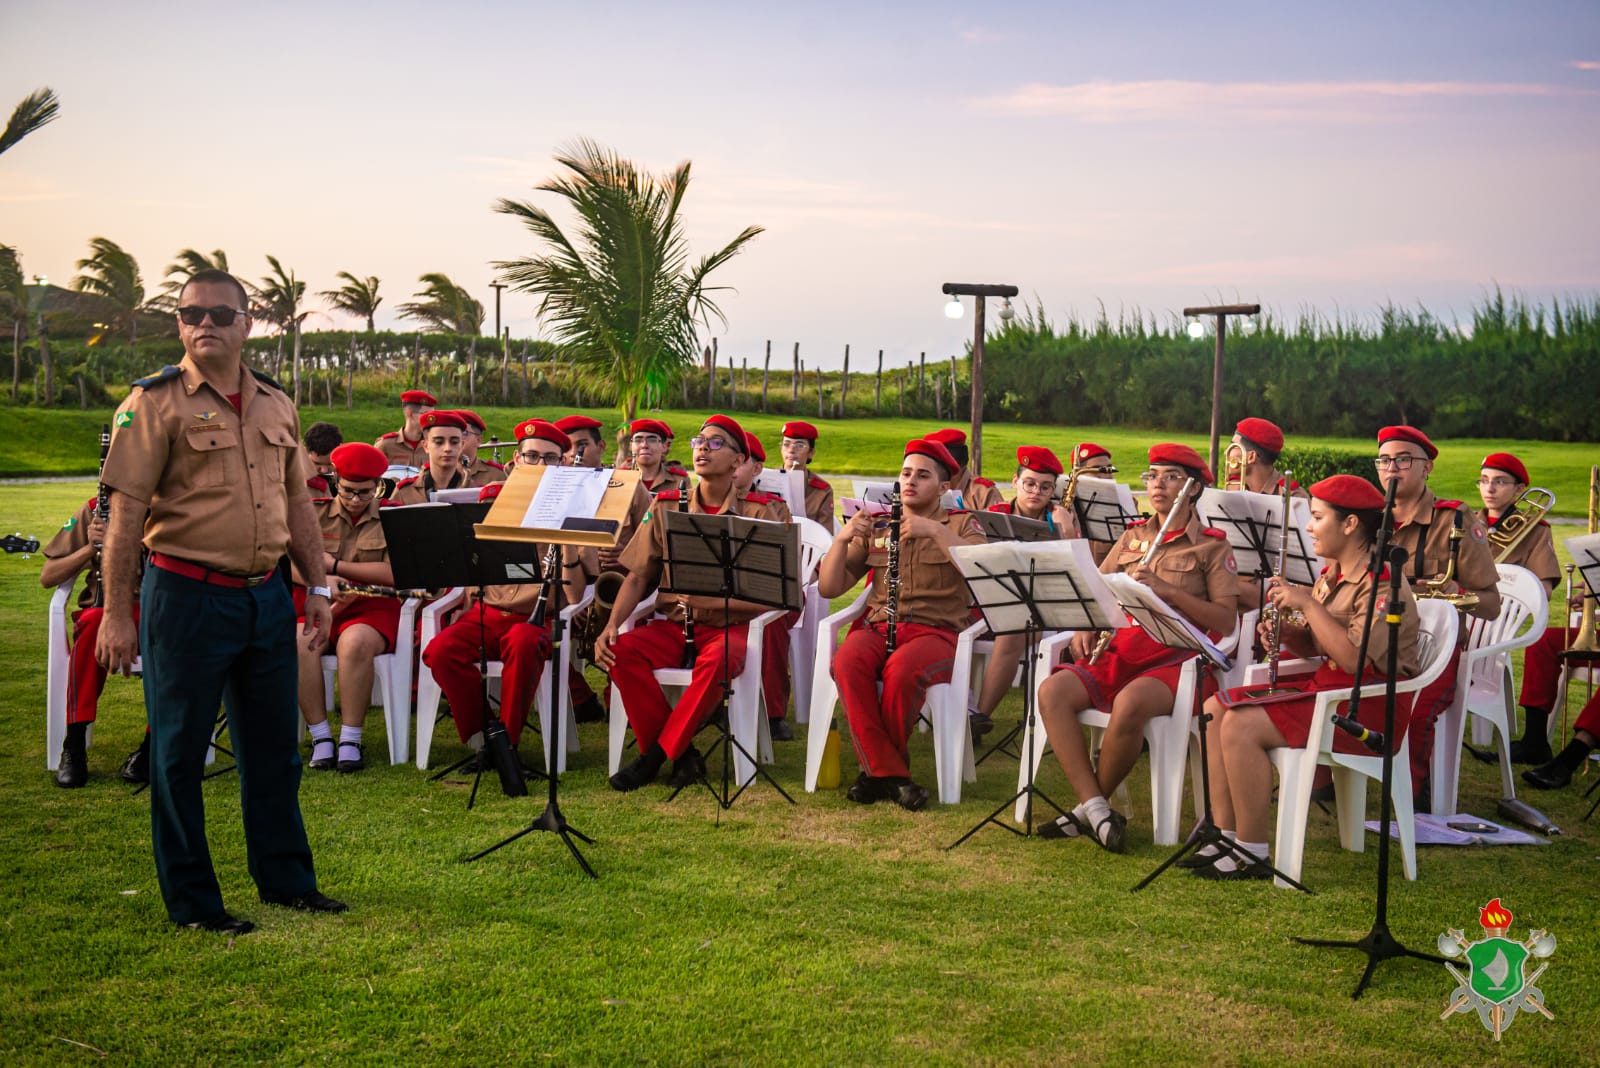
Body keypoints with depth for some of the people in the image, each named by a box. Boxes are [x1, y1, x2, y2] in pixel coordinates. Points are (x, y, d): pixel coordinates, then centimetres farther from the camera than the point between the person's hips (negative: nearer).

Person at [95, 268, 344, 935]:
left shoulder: (275, 405, 11)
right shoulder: (155, 402, -6)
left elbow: (298, 503, 17)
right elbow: (126, 512, -10)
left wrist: (317, 587, 13)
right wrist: (118, 612, -13)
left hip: (266, 595, 6)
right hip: (187, 596, -5)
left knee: (274, 744, 13)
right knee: (179, 752, 4)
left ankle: (286, 878, 27)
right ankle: (190, 899, 16)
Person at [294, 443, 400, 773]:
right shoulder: (313, 513, 13)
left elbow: (394, 573, -7)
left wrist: (335, 565, -4)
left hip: (370, 609, -2)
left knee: (356, 642, -36)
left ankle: (350, 741, -27)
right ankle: (320, 738, -23)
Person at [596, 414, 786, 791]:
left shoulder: (758, 512, -1)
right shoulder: (667, 508, 9)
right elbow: (638, 576, 8)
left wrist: (711, 599, -22)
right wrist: (611, 625, -9)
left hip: (731, 626, -3)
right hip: (672, 623, 4)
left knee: (715, 661, -37)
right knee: (622, 651, -26)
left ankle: (658, 754, -19)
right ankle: (681, 755, -16)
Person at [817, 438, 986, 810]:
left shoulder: (961, 525, 12)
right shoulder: (876, 527, 20)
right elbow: (828, 588, 12)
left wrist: (935, 531, -21)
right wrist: (842, 538, -5)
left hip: (937, 629, -2)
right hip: (877, 625, 3)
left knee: (902, 669, -37)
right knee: (847, 662, -33)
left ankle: (877, 768, -15)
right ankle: (891, 774, -27)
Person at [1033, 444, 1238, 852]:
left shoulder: (1212, 545, 5)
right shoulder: (1132, 537, 21)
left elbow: (1226, 620, -6)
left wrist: (1167, 590, -15)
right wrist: (1084, 625, 1)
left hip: (1175, 657, -5)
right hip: (1118, 652, 5)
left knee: (1129, 704, -38)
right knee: (1052, 691, -25)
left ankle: (1089, 807, -14)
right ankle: (1097, 809, -24)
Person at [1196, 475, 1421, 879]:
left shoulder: (1382, 585, -17)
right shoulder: (1331, 574, 12)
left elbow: (1353, 658, -29)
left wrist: (1308, 604, -23)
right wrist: (1284, 632, -4)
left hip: (1369, 705, -10)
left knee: (1241, 726, -24)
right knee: (1215, 709, 0)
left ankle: (1251, 855, -15)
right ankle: (1224, 836, 0)